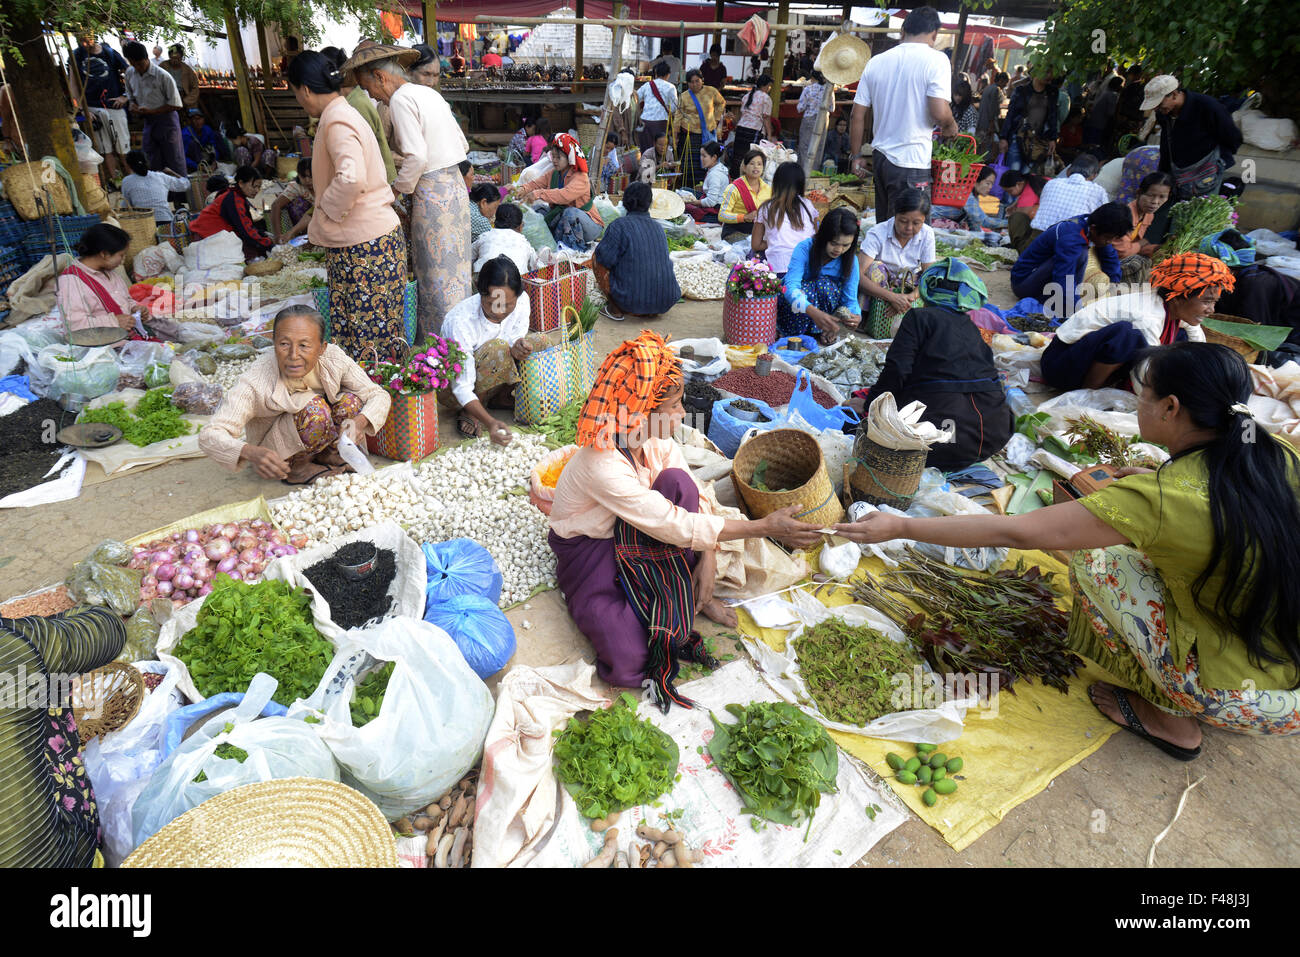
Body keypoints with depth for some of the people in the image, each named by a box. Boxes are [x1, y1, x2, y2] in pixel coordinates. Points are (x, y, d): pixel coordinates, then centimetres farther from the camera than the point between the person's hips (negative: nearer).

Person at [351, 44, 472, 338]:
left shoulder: (401, 99, -10)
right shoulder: (429, 93, 16)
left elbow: (416, 157, -20)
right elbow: (463, 145, 19)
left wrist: (399, 188, -6)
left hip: (432, 193, -9)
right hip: (456, 184, 9)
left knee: (436, 272, -2)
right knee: (454, 264, 13)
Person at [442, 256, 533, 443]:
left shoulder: (522, 301, -18)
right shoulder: (460, 321, -33)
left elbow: (515, 342, -7)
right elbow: (462, 388, -33)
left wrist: (517, 349, -34)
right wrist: (490, 422, -49)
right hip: (451, 383, -6)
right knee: (498, 349, -35)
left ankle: (499, 396, 0)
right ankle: (469, 412, -14)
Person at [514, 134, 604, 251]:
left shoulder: (581, 177, -17)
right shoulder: (553, 175, 9)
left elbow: (565, 195, -33)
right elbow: (536, 183, -2)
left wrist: (539, 194, -36)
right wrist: (523, 189, -24)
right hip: (563, 220, 7)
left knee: (570, 212, -36)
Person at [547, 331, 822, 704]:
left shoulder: (655, 437, -12)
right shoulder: (602, 466, -34)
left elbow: (697, 495, -7)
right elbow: (674, 526, -33)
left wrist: (708, 561, -20)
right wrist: (764, 527, -32)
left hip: (632, 536, 6)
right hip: (589, 551, -6)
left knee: (678, 482, -25)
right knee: (631, 662, -30)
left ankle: (691, 594, -8)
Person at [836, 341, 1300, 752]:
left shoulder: (1159, 498, -25)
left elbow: (1013, 532, -23)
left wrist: (899, 527, -16)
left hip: (1250, 700, -7)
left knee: (1094, 556, -2)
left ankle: (1168, 717, 9)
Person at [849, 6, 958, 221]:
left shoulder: (876, 62, 8)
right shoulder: (935, 60, -7)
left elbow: (858, 116, 8)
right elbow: (939, 112, -17)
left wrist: (856, 156, 17)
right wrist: (951, 126, 5)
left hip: (880, 157, 6)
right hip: (911, 163, -6)